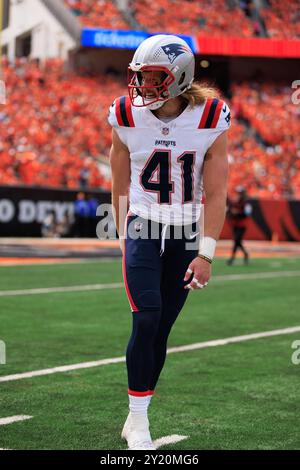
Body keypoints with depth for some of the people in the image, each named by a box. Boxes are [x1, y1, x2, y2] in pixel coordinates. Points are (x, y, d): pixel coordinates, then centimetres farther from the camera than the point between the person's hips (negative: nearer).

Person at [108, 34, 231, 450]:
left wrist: (206, 253, -10)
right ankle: (138, 420, -6)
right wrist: (124, 236, 11)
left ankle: (137, 420, 16)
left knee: (161, 330, 3)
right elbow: (120, 185, 6)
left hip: (186, 233, 0)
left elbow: (215, 194, -7)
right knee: (147, 319, -16)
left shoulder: (210, 119, -12)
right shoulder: (127, 116, -8)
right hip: (143, 228, 0)